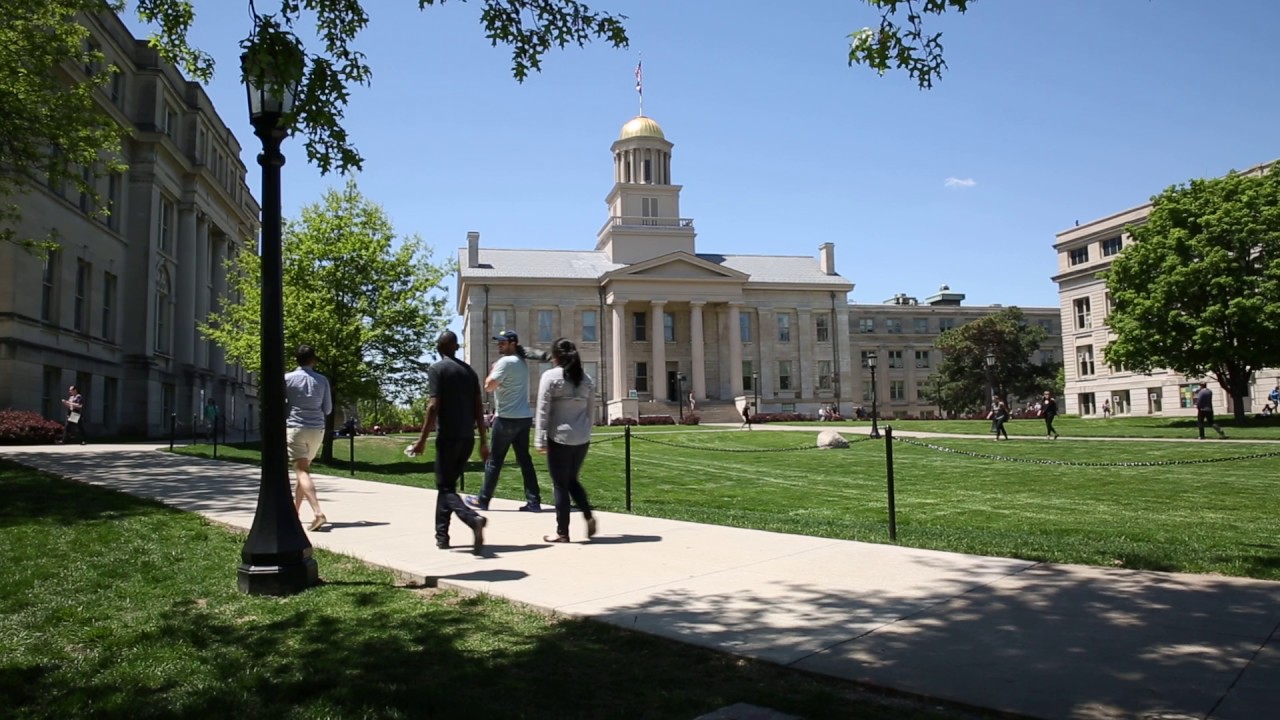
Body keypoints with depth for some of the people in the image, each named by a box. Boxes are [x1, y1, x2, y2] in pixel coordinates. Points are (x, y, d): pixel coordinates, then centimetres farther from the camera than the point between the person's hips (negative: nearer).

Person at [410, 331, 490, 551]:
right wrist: (483, 441, 12)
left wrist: (422, 440, -10)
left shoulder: (437, 369, -5)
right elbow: (479, 408, 9)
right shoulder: (469, 371, 12)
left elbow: (433, 406, -14)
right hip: (467, 438, 6)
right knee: (447, 484, 18)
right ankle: (441, 535, 21)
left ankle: (474, 519, -26)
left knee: (446, 488, -1)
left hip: (448, 437, -6)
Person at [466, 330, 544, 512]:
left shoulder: (506, 362, -13)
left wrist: (493, 369, 1)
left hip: (508, 419, -8)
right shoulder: (522, 362, 15)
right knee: (524, 459, 7)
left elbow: (489, 386, -16)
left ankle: (483, 500, 13)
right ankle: (534, 501, 3)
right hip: (524, 417, 8)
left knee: (494, 460, 3)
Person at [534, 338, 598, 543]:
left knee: (560, 485, 4)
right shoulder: (587, 379, 10)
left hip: (560, 438, -5)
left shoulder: (550, 376, -7)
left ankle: (562, 532, 10)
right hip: (582, 439, 6)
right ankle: (589, 516, 4)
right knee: (572, 480, 21)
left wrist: (540, 440, -8)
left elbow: (543, 410, -10)